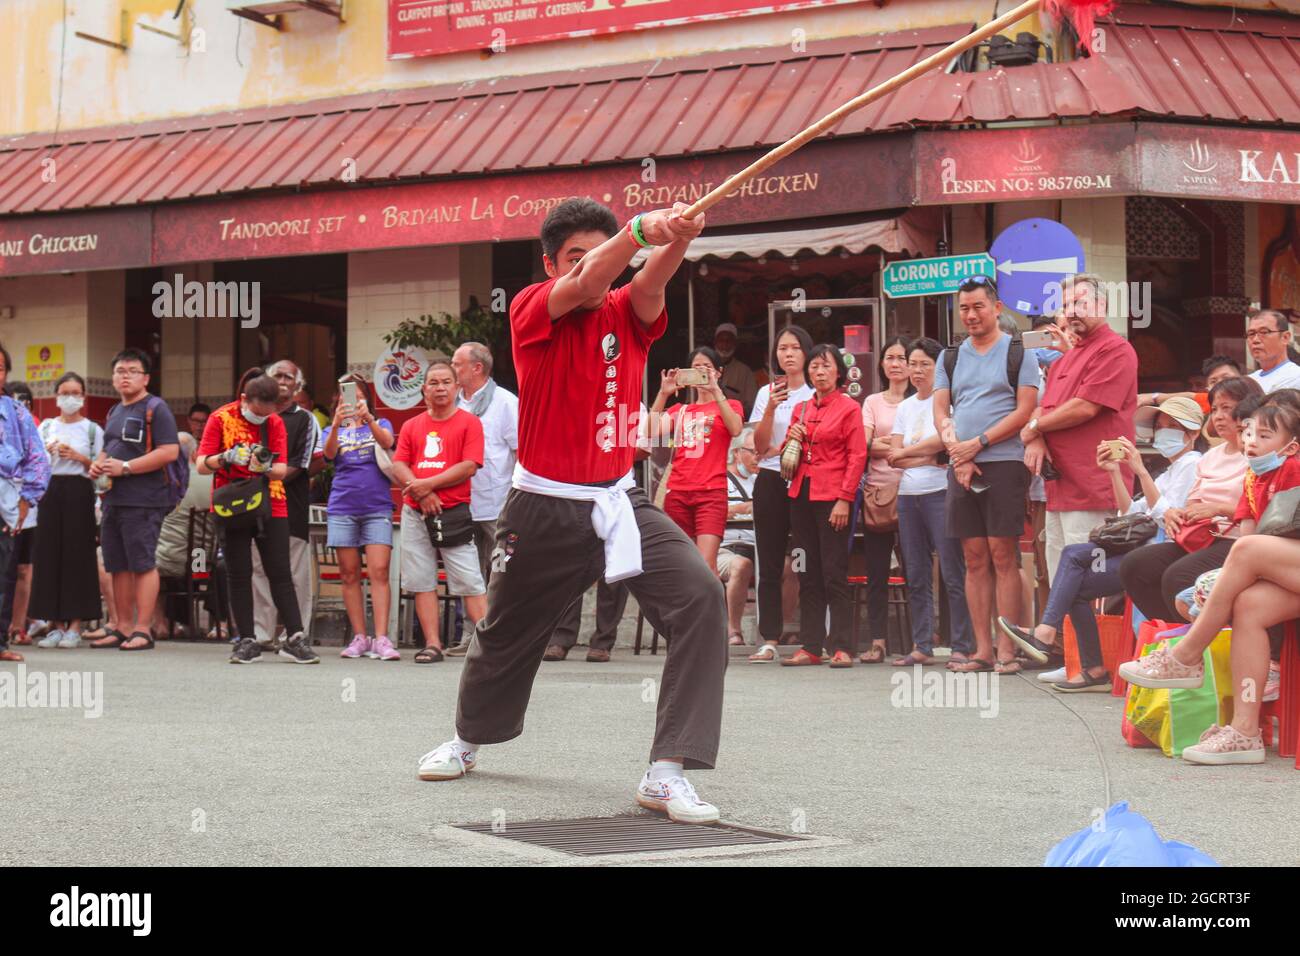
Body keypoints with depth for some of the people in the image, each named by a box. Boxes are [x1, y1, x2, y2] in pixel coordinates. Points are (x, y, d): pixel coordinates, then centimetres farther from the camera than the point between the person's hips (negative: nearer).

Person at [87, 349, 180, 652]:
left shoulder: (155, 408, -6)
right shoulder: (115, 412, 20)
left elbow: (170, 451, -16)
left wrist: (125, 467, -17)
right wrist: (98, 464, 8)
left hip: (144, 499, -8)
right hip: (113, 499, 8)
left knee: (143, 564, -7)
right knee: (118, 566, 10)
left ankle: (143, 630, -5)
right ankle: (123, 628, 16)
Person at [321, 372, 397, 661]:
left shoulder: (380, 424, 11)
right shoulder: (333, 431, 15)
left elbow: (387, 442, -11)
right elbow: (329, 454, -6)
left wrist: (368, 418, -29)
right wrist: (337, 424, -24)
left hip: (377, 507, -2)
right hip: (342, 507, 2)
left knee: (379, 571, -11)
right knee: (349, 574, 2)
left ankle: (381, 639, -15)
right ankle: (359, 637, 8)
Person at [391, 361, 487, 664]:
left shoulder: (469, 423, 2)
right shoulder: (411, 426, 15)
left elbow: (469, 467, -8)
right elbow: (398, 467, 6)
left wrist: (429, 484, -12)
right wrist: (421, 493, -10)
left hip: (454, 514, -4)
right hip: (416, 514, 5)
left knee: (470, 582, -8)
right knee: (422, 582, 3)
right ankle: (432, 644, 6)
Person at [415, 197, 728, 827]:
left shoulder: (628, 314, 0)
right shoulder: (531, 309, -8)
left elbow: (649, 283, -23)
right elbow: (583, 287, -30)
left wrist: (677, 238, -47)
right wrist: (638, 228, -49)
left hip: (619, 502, 2)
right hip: (545, 509, -2)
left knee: (700, 596, -22)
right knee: (505, 632, 17)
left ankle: (667, 773, -21)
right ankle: (468, 740, 49)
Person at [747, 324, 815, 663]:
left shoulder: (817, 392, 3)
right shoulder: (767, 393, 12)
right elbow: (760, 445, 3)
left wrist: (781, 449, -6)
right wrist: (771, 409, -10)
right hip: (771, 482, 3)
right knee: (770, 565, 1)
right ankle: (769, 639, 2)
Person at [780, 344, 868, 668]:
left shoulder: (849, 408, -2)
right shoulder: (801, 410, 15)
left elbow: (857, 456, -7)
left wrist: (845, 499, -14)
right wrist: (792, 440, 0)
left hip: (832, 497, -6)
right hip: (801, 495, 6)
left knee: (834, 574, -7)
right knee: (808, 576, 6)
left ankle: (842, 647, -5)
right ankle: (811, 646, 9)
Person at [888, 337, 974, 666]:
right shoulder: (905, 407, 17)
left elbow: (943, 438, -17)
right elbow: (894, 457, 8)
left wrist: (905, 452, -4)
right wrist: (931, 457, -7)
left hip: (941, 493, -7)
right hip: (908, 495, 7)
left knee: (953, 575, -7)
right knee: (916, 577, 8)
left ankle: (962, 647, -5)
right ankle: (922, 646, 13)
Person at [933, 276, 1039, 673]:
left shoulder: (1019, 354, 3)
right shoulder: (950, 358, 17)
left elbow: (1024, 412, -5)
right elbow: (940, 412, 11)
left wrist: (977, 443, -12)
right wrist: (957, 453, -6)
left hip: (1004, 464, -4)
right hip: (961, 466, 4)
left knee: (1003, 556, -6)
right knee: (975, 559, 4)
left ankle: (1007, 650, -4)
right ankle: (982, 650, 7)